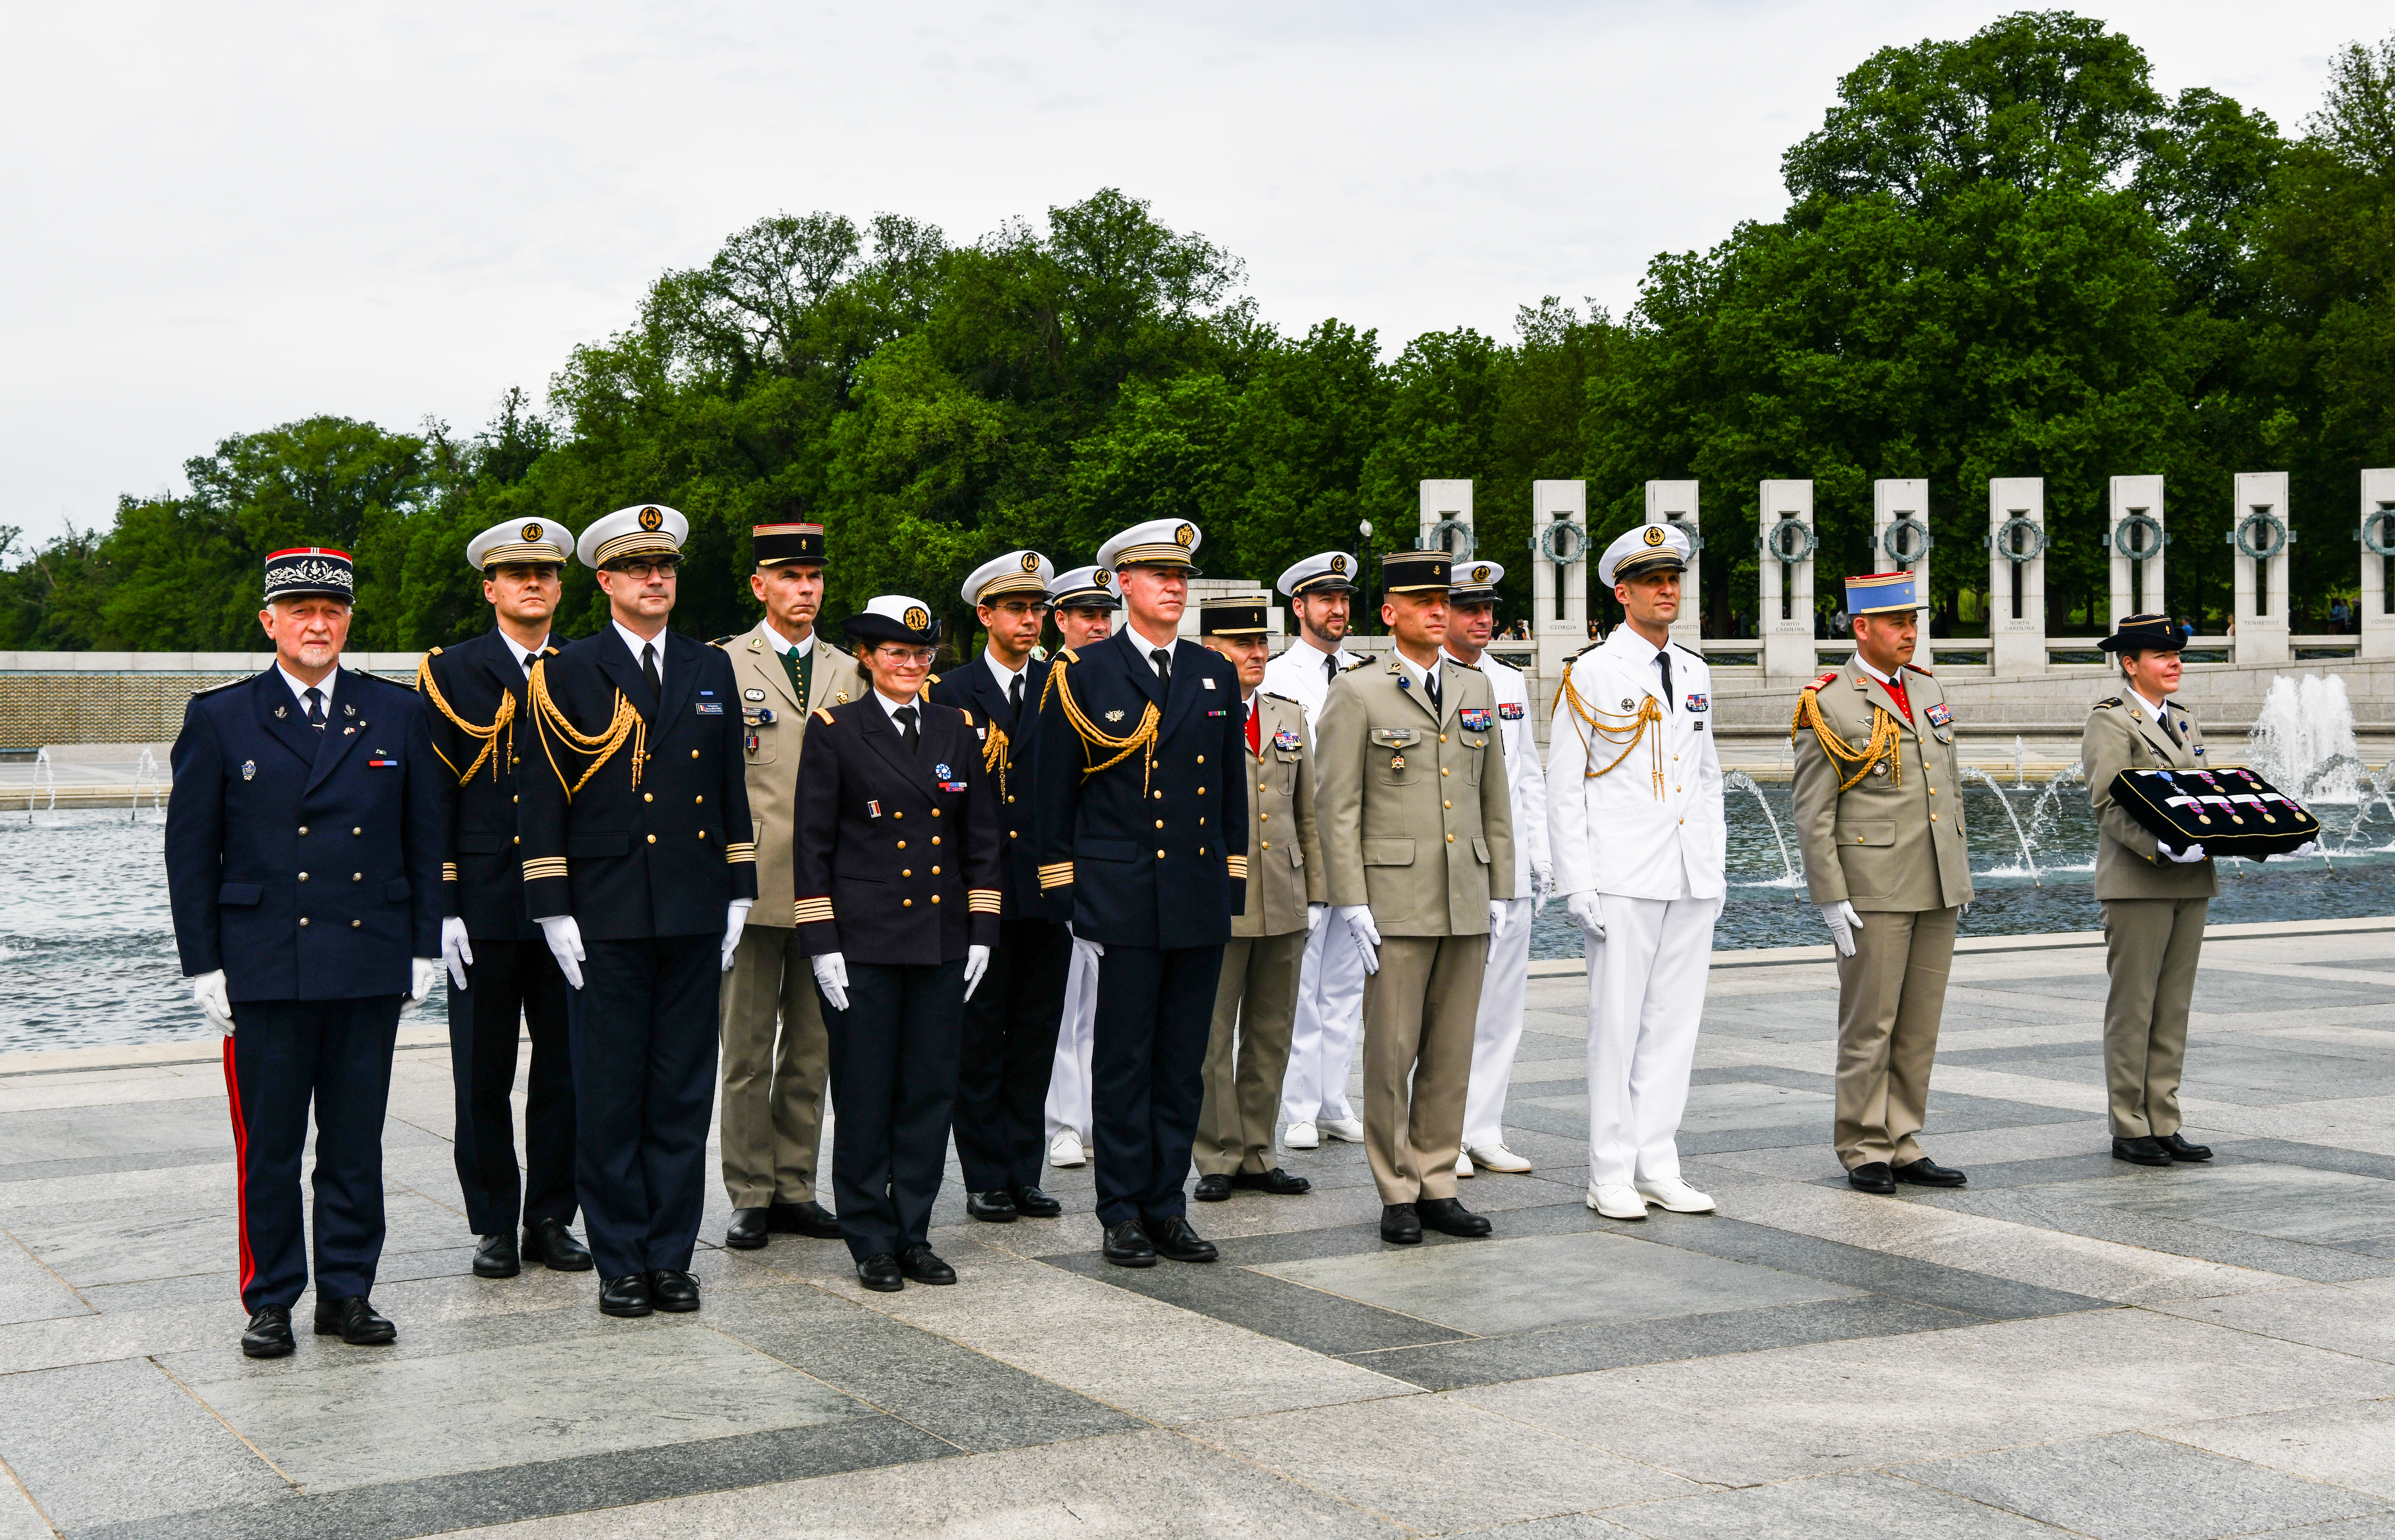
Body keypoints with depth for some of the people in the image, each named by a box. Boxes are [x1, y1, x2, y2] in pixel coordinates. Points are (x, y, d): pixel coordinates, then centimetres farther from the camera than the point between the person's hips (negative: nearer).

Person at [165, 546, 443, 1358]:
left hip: (372, 968, 2)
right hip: (264, 973, -1)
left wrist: (425, 948, 5)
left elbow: (425, 841, 10)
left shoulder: (398, 713, 7)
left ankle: (347, 1292, 18)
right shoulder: (218, 719, 3)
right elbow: (191, 853, 3)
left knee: (356, 1144, 8)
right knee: (268, 1148, 4)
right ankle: (270, 1300, 15)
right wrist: (203, 965, -2)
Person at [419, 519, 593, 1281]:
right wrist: (443, 906, -7)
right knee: (484, 1076, 5)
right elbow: (435, 798, 0)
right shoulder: (451, 674, 3)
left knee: (566, 1072, 6)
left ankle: (551, 1219, 17)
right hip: (485, 910, -2)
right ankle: (494, 1225, 16)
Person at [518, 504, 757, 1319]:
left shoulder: (712, 671, 12)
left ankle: (672, 1254, 14)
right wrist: (553, 913, -6)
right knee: (609, 1093, 1)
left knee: (684, 1092, 6)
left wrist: (738, 895, 9)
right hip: (604, 916, -3)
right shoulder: (567, 674, 1)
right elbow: (542, 800, -1)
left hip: (694, 915, 3)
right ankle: (621, 1261, 10)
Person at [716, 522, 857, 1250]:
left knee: (813, 1047, 9)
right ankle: (751, 1196, 9)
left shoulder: (847, 672, 13)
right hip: (751, 885, -4)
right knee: (748, 1048, 1)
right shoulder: (723, 665, 0)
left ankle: (796, 1188, 17)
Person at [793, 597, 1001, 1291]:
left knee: (932, 1088, 5)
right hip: (863, 941, -3)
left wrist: (982, 934, 6)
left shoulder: (957, 730, 9)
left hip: (942, 940, 3)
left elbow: (984, 838, 12)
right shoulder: (836, 731, -1)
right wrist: (821, 944, -8)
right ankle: (872, 1241, 11)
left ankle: (915, 1234, 16)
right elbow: (813, 843, -2)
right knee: (865, 1091, 1)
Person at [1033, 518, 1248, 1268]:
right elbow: (1055, 795, 1)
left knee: (1183, 1063, 8)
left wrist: (1234, 886, 11)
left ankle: (1167, 1207, 16)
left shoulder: (1216, 675, 12)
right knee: (1124, 1060, 0)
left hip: (1201, 903, 4)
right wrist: (1066, 897, -2)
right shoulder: (1083, 675, 0)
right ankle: (1123, 1213, 9)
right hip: (1122, 898, -4)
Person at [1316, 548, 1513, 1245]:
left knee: (1452, 1054, 8)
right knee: (1391, 1052, -1)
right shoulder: (1358, 694, -2)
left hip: (1466, 901, 5)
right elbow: (1338, 807, -5)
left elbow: (1496, 800, 15)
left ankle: (1438, 1187, 17)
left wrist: (1499, 893, 10)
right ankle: (1397, 1194, 9)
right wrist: (1351, 903, -11)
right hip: (1396, 903, -5)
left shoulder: (1476, 690, 13)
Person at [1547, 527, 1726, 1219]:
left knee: (1675, 1022, 6)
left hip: (1692, 883, 5)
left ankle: (1657, 1168, 14)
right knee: (1616, 1025, -3)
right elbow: (1564, 789, -4)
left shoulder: (1695, 673, 15)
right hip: (1622, 882, -5)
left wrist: (1717, 867, 14)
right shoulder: (1591, 675, -3)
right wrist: (1579, 884, -10)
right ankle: (1611, 1176, 5)